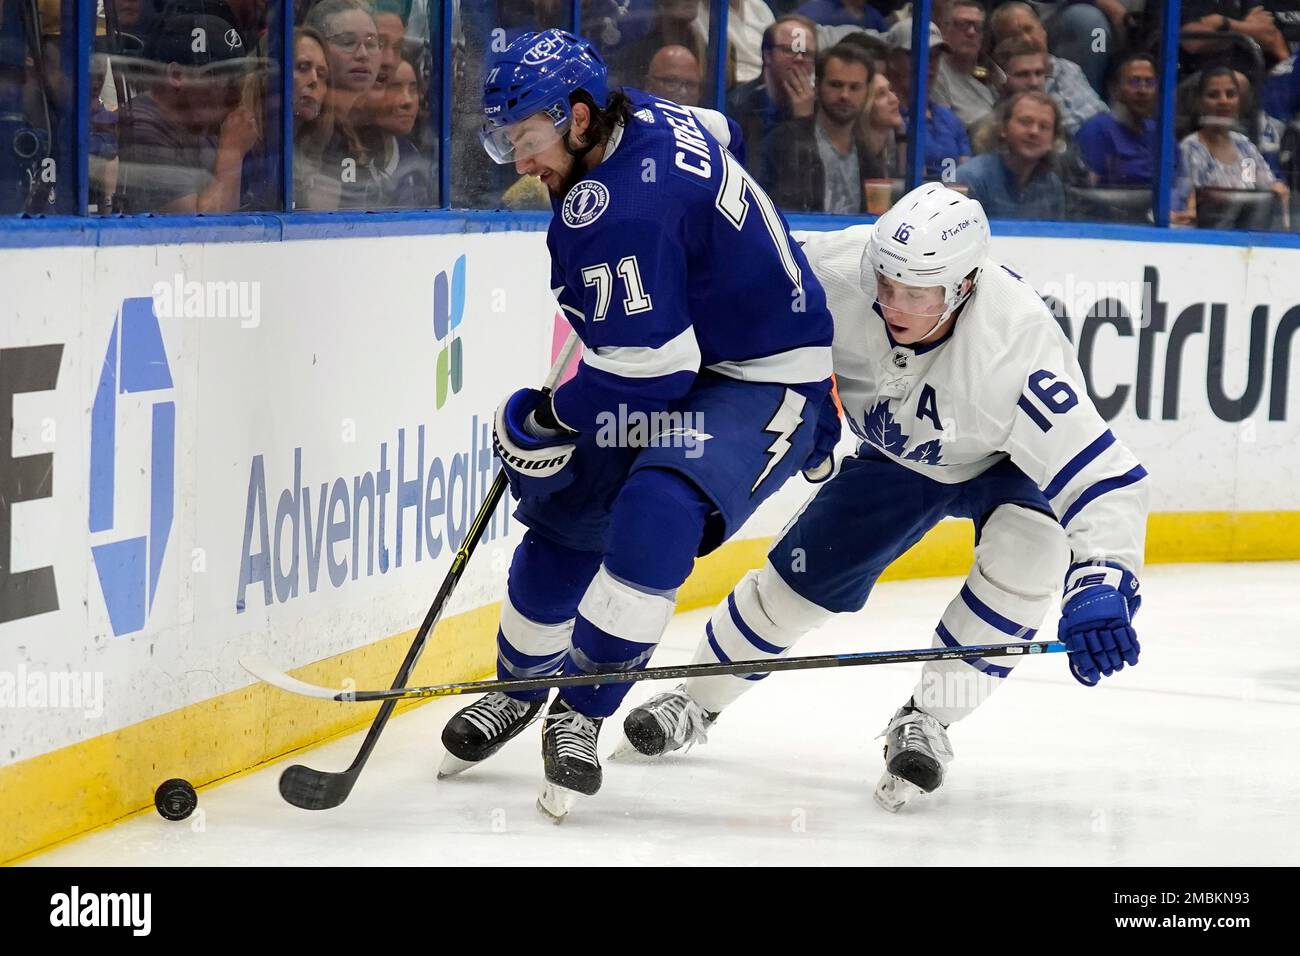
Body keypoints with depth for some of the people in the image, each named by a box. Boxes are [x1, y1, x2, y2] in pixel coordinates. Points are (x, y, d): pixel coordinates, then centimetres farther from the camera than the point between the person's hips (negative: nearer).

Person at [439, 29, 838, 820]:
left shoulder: (616, 212, -32)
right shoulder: (641, 118, -4)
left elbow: (651, 370, -31)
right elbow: (722, 136, 20)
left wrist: (545, 421, -15)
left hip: (767, 384, -11)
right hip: (688, 356, 11)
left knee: (656, 516, -32)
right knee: (567, 512, 11)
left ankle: (581, 715, -20)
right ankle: (522, 689, 30)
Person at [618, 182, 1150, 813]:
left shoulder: (1017, 341, -42)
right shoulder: (836, 270, -33)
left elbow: (1104, 478, -43)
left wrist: (1101, 588, -54)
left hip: (1009, 465, -3)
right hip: (897, 455, 3)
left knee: (1029, 545, -31)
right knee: (800, 574, 2)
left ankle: (926, 721, -16)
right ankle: (697, 702, 28)